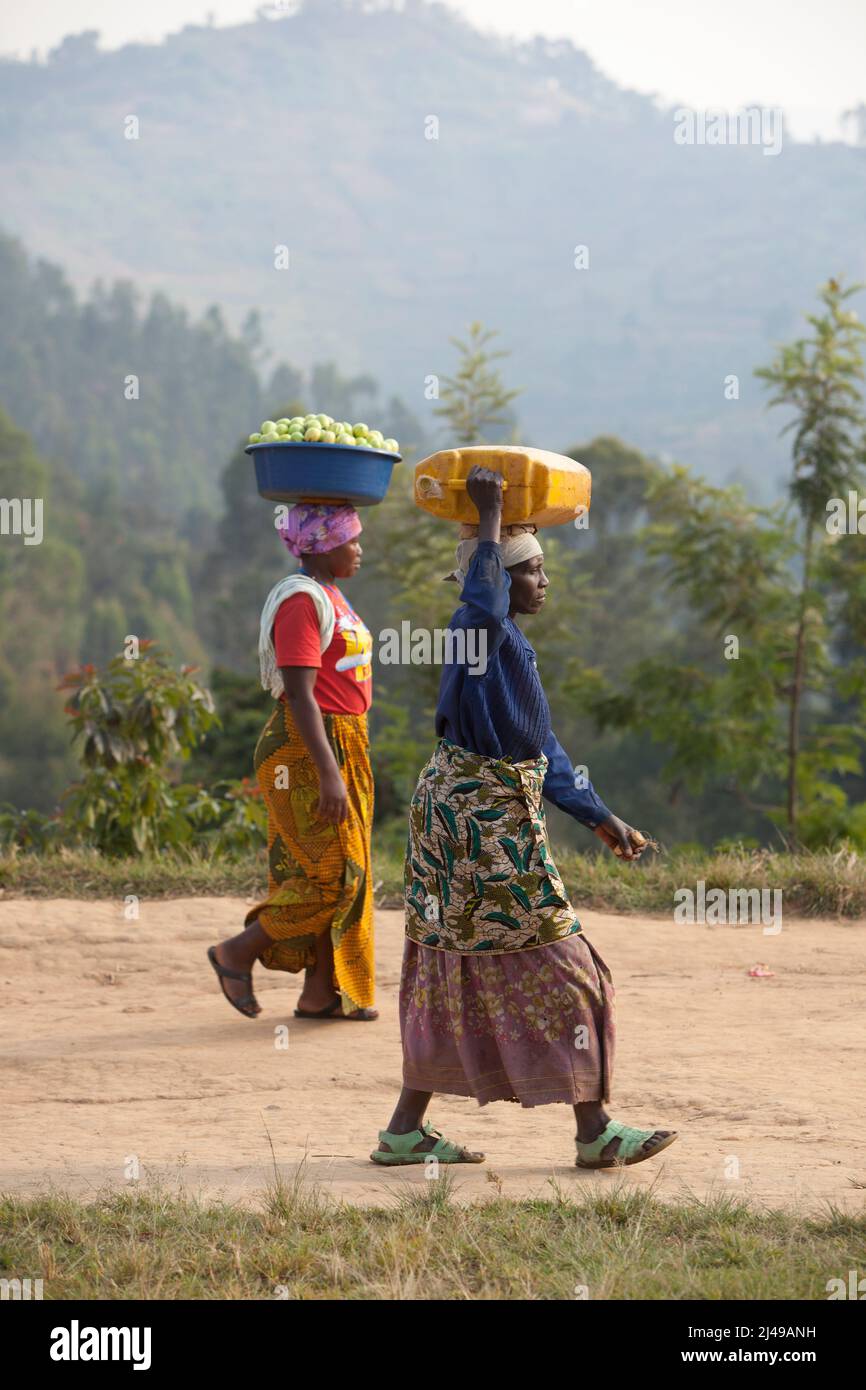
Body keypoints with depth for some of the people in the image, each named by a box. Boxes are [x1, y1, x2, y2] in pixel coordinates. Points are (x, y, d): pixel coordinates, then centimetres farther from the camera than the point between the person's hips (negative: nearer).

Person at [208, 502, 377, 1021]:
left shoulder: (330, 598, 16)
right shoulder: (300, 602, -16)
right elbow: (300, 694, -22)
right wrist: (328, 773, -27)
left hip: (344, 746, 10)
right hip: (308, 750, -10)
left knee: (345, 874, 9)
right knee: (332, 874, -10)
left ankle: (321, 992, 12)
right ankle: (239, 953, -1)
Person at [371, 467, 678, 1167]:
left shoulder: (511, 644, 16)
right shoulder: (484, 633, -15)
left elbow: (544, 750, 20)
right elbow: (483, 603, -43)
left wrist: (599, 817, 19)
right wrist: (490, 519, -35)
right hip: (483, 822, -10)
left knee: (455, 975, 13)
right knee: (556, 969, -2)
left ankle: (407, 1129, 17)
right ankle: (595, 1131, 4)